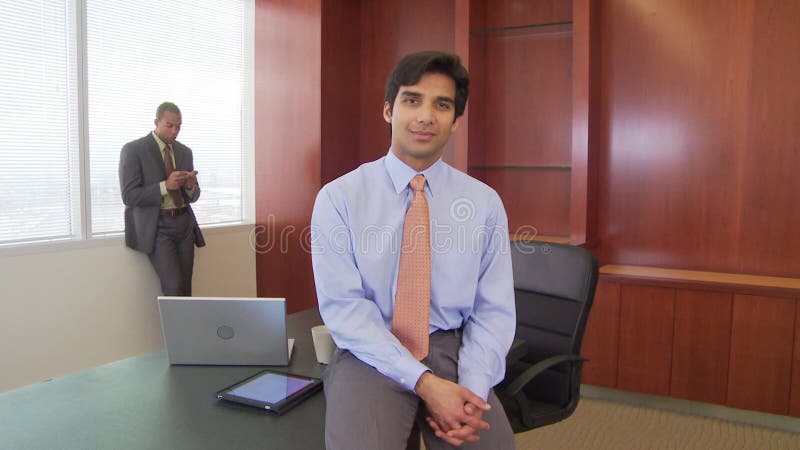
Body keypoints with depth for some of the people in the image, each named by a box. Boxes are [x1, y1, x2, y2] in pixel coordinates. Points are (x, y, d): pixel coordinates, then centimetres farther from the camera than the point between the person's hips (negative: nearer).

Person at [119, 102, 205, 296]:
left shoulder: (185, 152, 14)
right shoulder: (133, 150, -3)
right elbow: (128, 196, -9)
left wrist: (190, 186, -6)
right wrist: (165, 186, -19)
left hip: (185, 224, 5)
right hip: (156, 227, -5)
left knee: (185, 288, 2)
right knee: (174, 287, -15)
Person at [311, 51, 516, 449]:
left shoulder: (485, 202, 3)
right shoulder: (338, 198, -4)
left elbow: (494, 311, 3)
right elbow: (343, 306, -9)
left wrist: (472, 389, -15)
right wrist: (422, 381, -18)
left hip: (452, 350, 2)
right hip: (370, 355, -2)